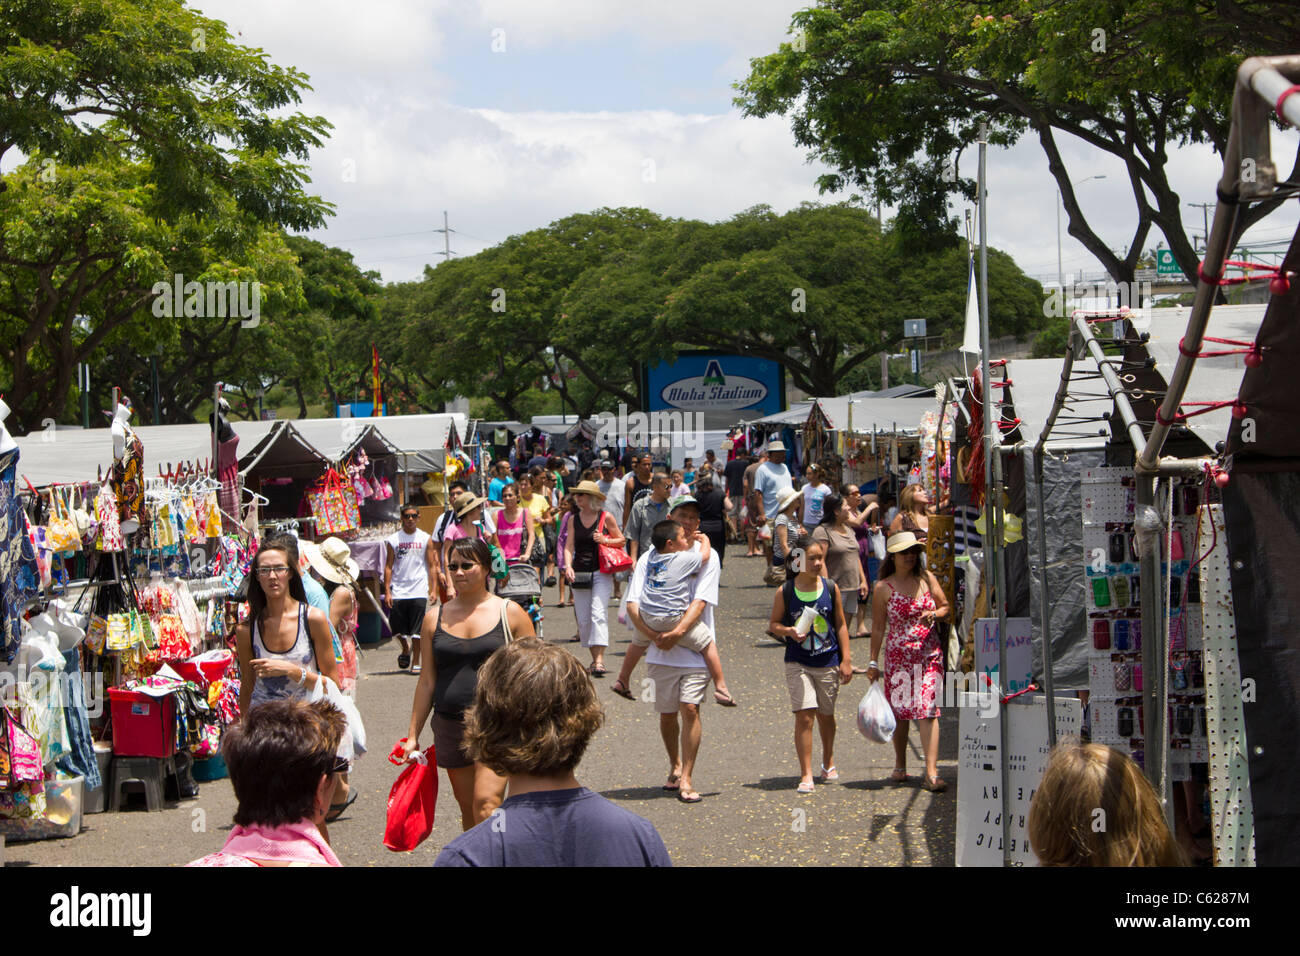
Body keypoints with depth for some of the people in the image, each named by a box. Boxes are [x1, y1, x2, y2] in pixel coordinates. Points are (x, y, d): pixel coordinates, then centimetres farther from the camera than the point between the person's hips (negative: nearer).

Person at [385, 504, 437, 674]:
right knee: (397, 628, 2)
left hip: (419, 590, -1)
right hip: (398, 591, 1)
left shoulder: (426, 538, 5)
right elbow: (388, 566, 5)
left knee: (417, 629, -3)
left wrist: (434, 589, -3)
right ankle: (406, 648, 32)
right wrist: (387, 591, -2)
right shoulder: (393, 539, 6)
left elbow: (432, 565, 6)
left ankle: (415, 662, 6)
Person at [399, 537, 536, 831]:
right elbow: (427, 681, 13)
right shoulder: (435, 619, 9)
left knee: (486, 804, -18)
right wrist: (413, 735, 12)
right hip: (450, 725, 4)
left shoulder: (510, 613, 1)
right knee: (468, 811, 8)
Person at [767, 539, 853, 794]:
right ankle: (806, 775, -8)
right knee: (804, 716, -12)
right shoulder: (785, 592, -4)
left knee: (826, 715, 16)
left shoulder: (831, 589, 1)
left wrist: (846, 660, 3)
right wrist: (789, 631, -17)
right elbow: (773, 624, 5)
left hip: (828, 662, 2)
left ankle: (828, 762, 40)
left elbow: (841, 625, 6)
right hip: (798, 664, -2)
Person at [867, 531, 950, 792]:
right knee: (900, 711, 7)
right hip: (898, 655, -1)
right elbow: (878, 627, 1)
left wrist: (934, 614, -8)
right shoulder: (883, 588, -1)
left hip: (929, 653, 1)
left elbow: (945, 606, 15)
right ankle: (900, 767, 27)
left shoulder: (927, 579, 5)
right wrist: (873, 663, 1)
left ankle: (931, 773, -13)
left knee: (928, 710, -8)